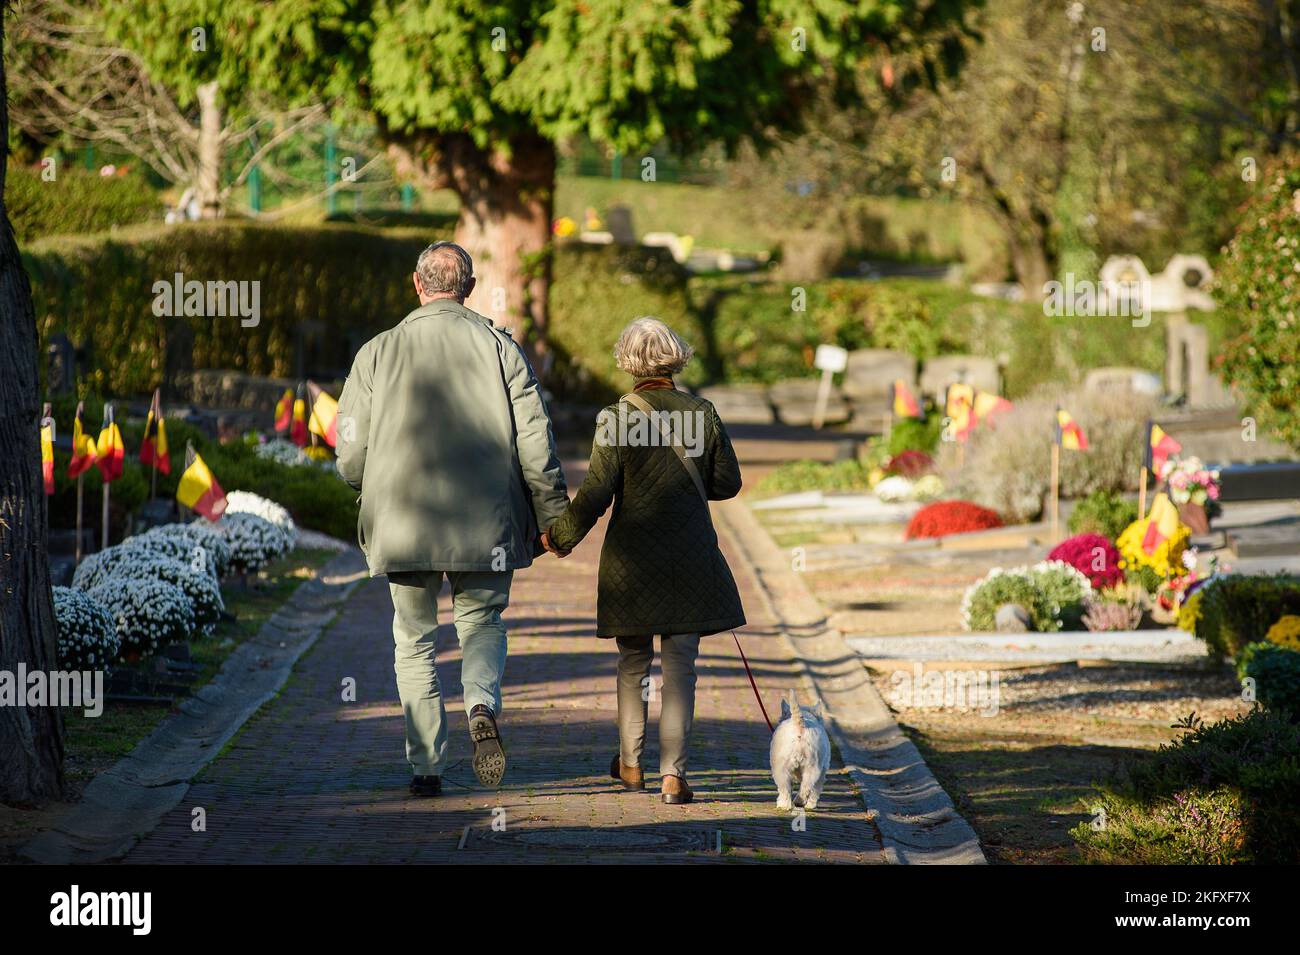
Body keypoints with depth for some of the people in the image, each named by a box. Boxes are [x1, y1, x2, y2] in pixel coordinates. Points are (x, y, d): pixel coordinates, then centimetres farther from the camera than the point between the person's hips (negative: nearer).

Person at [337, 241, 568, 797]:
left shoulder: (378, 353, -1)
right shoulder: (499, 348, -1)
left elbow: (350, 454, -1)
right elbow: (535, 442, -4)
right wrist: (553, 515, 6)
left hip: (403, 523, 0)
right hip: (486, 523, 0)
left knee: (414, 641, 13)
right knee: (482, 625, 17)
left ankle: (426, 767, 8)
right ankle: (482, 708, -13)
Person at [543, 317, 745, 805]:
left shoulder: (616, 417, -10)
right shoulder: (702, 413, -2)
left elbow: (596, 493, -11)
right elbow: (728, 482, 5)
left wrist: (562, 536, 4)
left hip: (632, 558, -1)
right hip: (691, 556, 1)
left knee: (634, 660, 17)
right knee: (680, 663, 2)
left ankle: (630, 764, 27)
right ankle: (673, 773, -7)